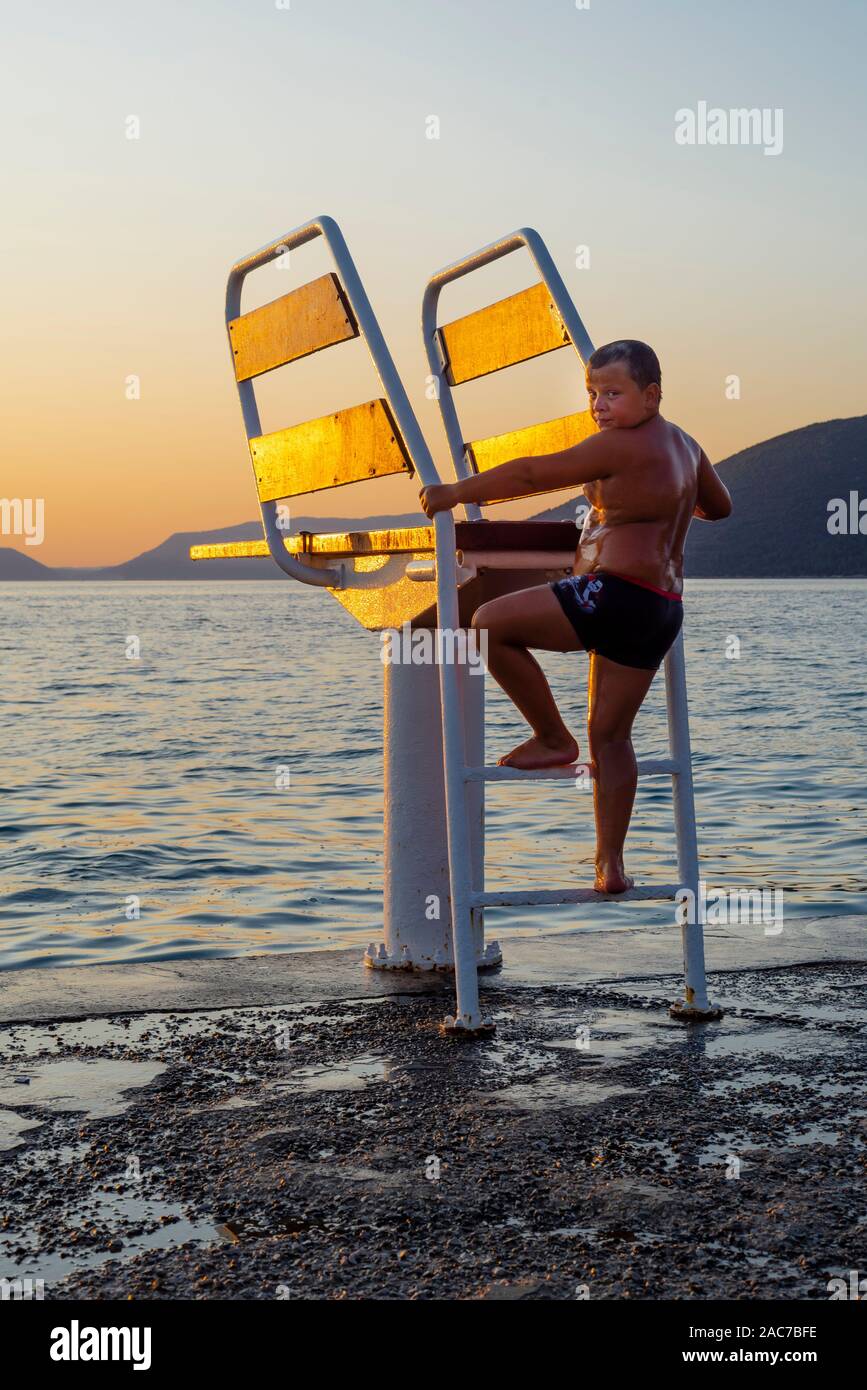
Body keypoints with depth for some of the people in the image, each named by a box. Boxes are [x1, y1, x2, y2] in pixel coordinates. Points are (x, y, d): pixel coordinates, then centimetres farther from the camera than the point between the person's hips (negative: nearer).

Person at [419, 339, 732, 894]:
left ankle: (553, 738, 5)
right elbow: (720, 506, 36)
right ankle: (611, 863, 11)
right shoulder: (685, 445, 19)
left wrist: (455, 492, -4)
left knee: (491, 624, -1)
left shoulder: (622, 445, -8)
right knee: (612, 733, 12)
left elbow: (532, 474, -11)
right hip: (663, 611, 10)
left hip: (614, 593, -10)